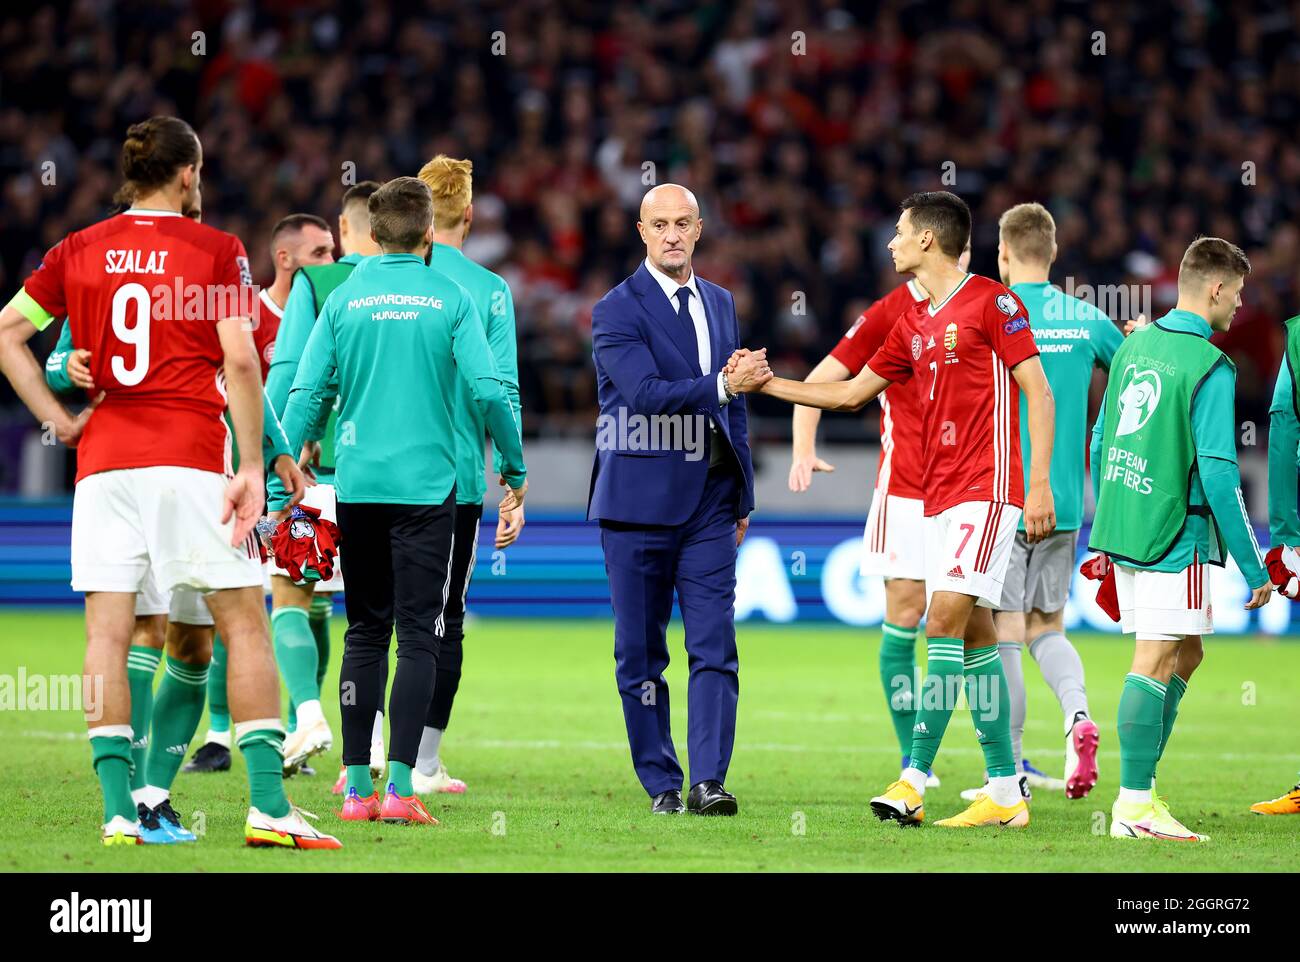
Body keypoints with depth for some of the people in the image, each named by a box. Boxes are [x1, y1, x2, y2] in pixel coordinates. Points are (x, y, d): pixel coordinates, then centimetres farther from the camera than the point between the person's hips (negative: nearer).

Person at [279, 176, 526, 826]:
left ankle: (356, 785, 7)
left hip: (357, 485, 2)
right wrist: (515, 468, 7)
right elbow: (488, 390, -5)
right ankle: (400, 786, -10)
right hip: (426, 486, -2)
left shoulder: (344, 298, 3)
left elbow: (307, 392, 0)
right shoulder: (450, 299, -2)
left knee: (364, 633, 10)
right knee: (418, 636, -1)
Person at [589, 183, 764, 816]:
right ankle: (661, 783, 12)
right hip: (639, 501, -4)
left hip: (709, 502, 4)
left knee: (715, 647, -7)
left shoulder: (721, 303, 14)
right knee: (640, 655, 3)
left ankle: (708, 781, -11)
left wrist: (742, 497, 19)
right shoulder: (617, 311, -5)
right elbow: (646, 392, -20)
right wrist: (724, 385, -29)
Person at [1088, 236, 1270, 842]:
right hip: (1174, 534, -8)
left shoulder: (1135, 345, 10)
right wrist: (1253, 568, -11)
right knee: (1154, 663, -5)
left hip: (1121, 532, 8)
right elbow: (1217, 474, -16)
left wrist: (1106, 529, 27)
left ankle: (1140, 787, 15)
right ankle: (1134, 805, -4)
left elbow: (1100, 441, 17)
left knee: (1185, 655, 17)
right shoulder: (1209, 366, -13)